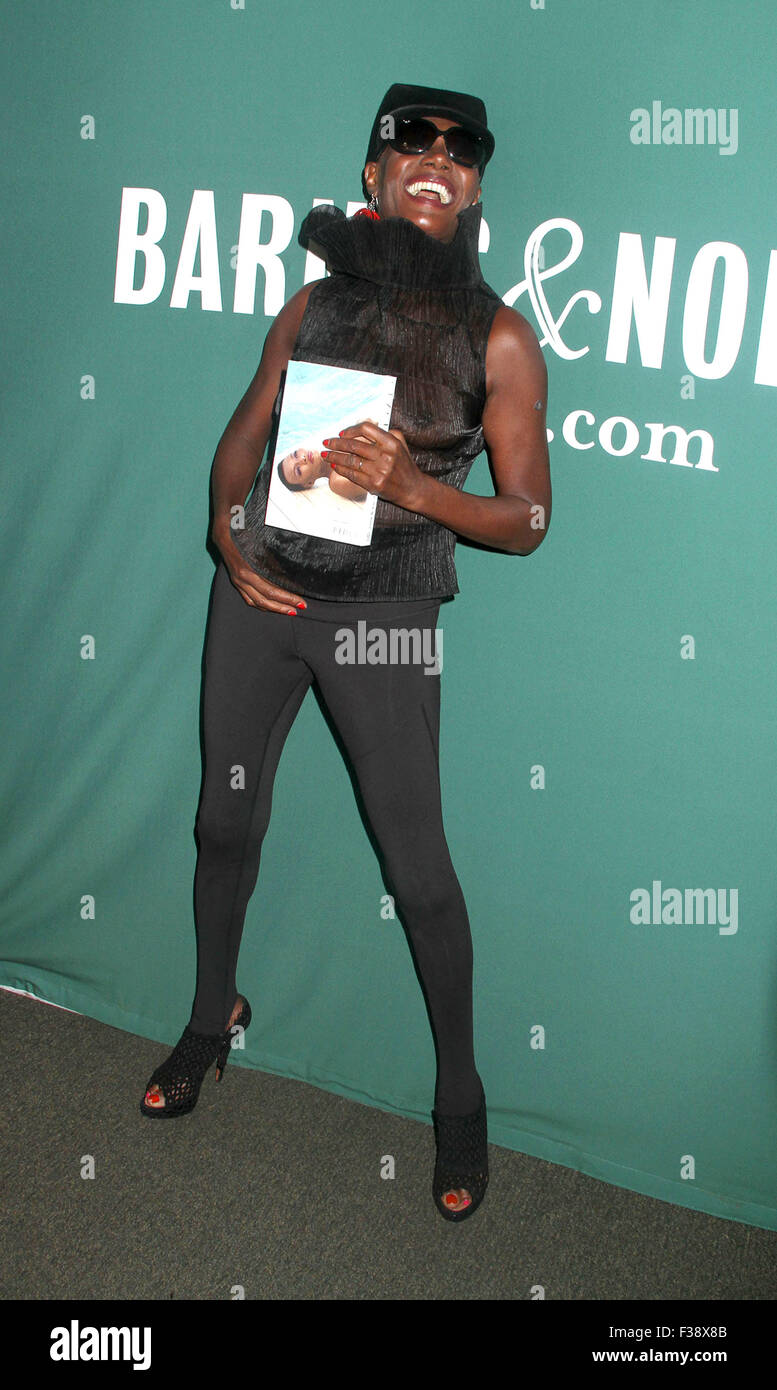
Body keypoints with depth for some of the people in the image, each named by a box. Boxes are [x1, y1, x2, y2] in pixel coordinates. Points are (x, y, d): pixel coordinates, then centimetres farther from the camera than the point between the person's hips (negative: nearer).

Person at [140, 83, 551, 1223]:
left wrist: (411, 487, -21)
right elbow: (243, 436, 16)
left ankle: (460, 1091, 23)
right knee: (227, 821, 16)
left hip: (382, 613, -4)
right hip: (261, 588, 4)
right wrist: (230, 535, -1)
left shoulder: (499, 339, -4)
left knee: (418, 865, 0)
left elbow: (528, 518, -5)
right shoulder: (315, 305, 6)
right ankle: (214, 1016, 42)